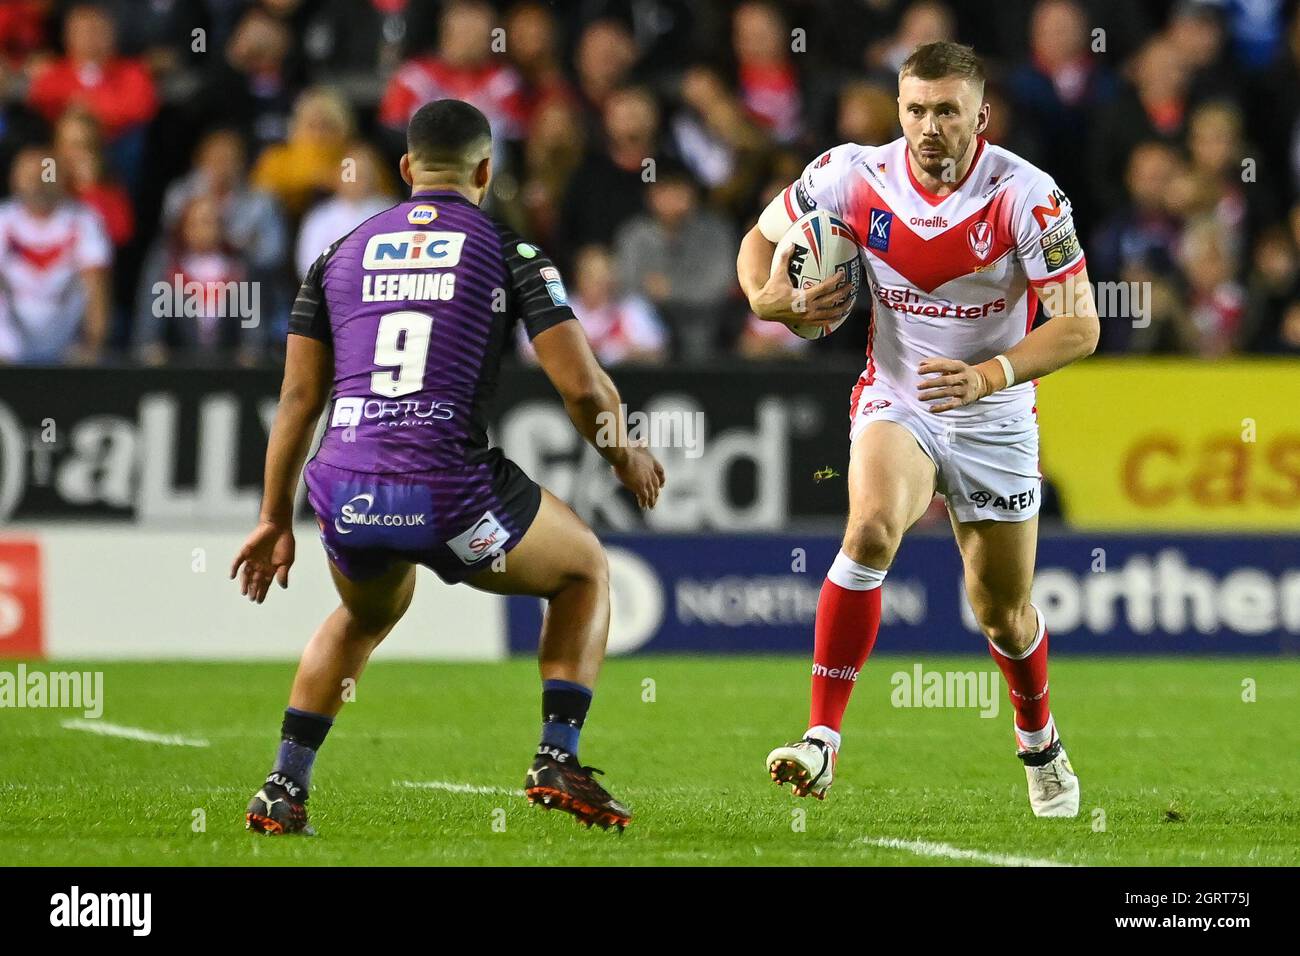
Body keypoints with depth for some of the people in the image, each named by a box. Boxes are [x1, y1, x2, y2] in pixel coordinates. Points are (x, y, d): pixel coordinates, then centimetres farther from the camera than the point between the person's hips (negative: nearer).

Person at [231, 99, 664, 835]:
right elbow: (583, 388, -2)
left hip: (346, 495, 4)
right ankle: (559, 760, 11)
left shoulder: (340, 255, 16)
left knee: (365, 618, 37)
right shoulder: (511, 254, 4)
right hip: (450, 492, -4)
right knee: (586, 573, 25)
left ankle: (284, 789, 26)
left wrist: (275, 519, 24)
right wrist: (627, 457, 18)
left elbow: (299, 399, 16)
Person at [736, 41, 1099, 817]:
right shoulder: (854, 176, -13)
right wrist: (773, 300, -18)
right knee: (872, 526, -31)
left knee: (1003, 614, 9)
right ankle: (823, 740, -30)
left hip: (996, 422, 0)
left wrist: (992, 374, -34)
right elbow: (762, 238, 4)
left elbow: (1080, 325, -19)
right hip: (895, 402, 0)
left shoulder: (1024, 194, -19)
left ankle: (1040, 742, 42)